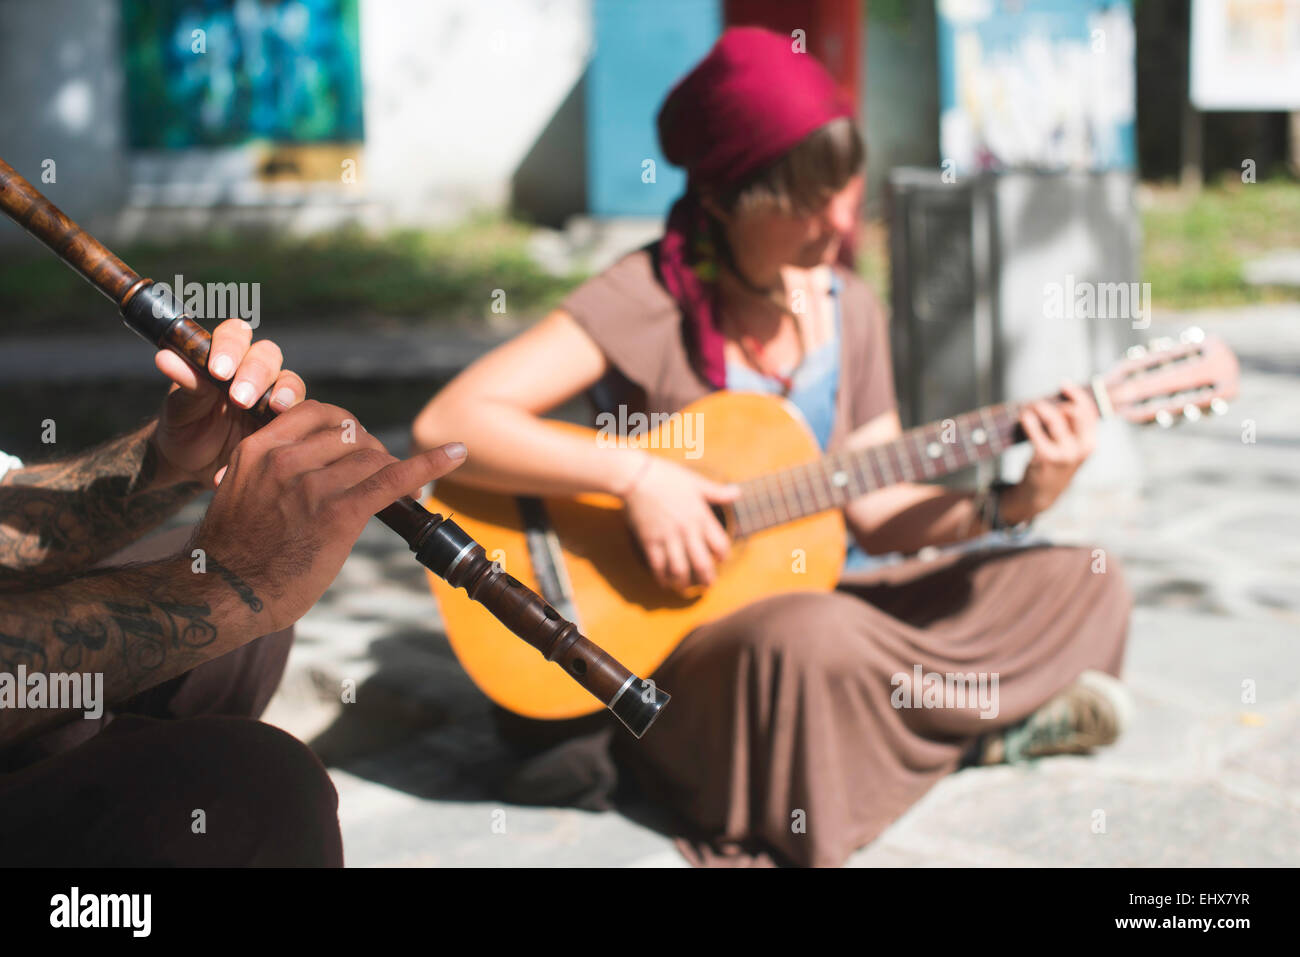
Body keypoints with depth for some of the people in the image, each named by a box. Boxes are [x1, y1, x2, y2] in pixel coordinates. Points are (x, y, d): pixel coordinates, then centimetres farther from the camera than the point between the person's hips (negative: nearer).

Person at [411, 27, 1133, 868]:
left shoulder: (849, 311, 2)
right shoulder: (651, 300, -17)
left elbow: (877, 511, 5)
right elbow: (446, 425, -25)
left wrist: (1012, 504, -10)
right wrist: (635, 474, -30)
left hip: (805, 595, 6)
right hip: (658, 631, -6)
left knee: (1085, 587, -1)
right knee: (814, 640, -39)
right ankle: (981, 727, -12)